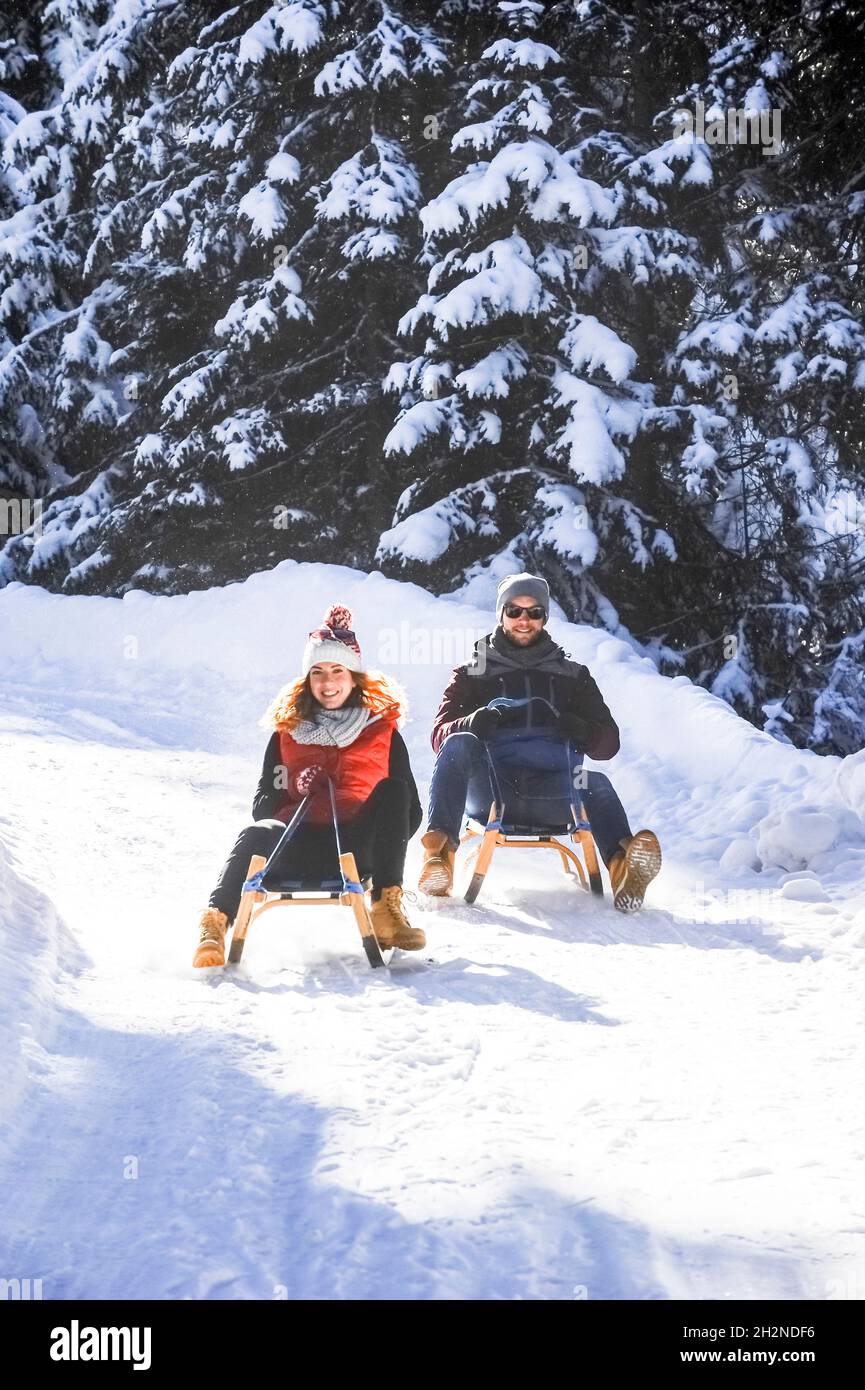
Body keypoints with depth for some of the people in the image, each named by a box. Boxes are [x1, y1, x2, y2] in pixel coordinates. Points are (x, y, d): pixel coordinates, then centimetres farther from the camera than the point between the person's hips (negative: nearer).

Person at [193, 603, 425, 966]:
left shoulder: (382, 729, 17)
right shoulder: (287, 731, 20)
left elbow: (411, 809, 14)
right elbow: (263, 801, 17)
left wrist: (387, 846, -7)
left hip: (357, 844, 0)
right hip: (301, 845, 0)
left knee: (392, 790, -28)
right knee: (256, 836, -33)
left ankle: (386, 909, -33)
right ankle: (214, 924, -50)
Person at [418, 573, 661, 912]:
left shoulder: (573, 675, 21)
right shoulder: (472, 674, 18)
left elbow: (608, 742, 11)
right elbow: (440, 735, 5)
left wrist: (582, 731, -13)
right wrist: (472, 724, -18)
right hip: (490, 790, -1)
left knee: (597, 783, -30)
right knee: (458, 744, -29)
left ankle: (622, 866, -59)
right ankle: (439, 852, -47)